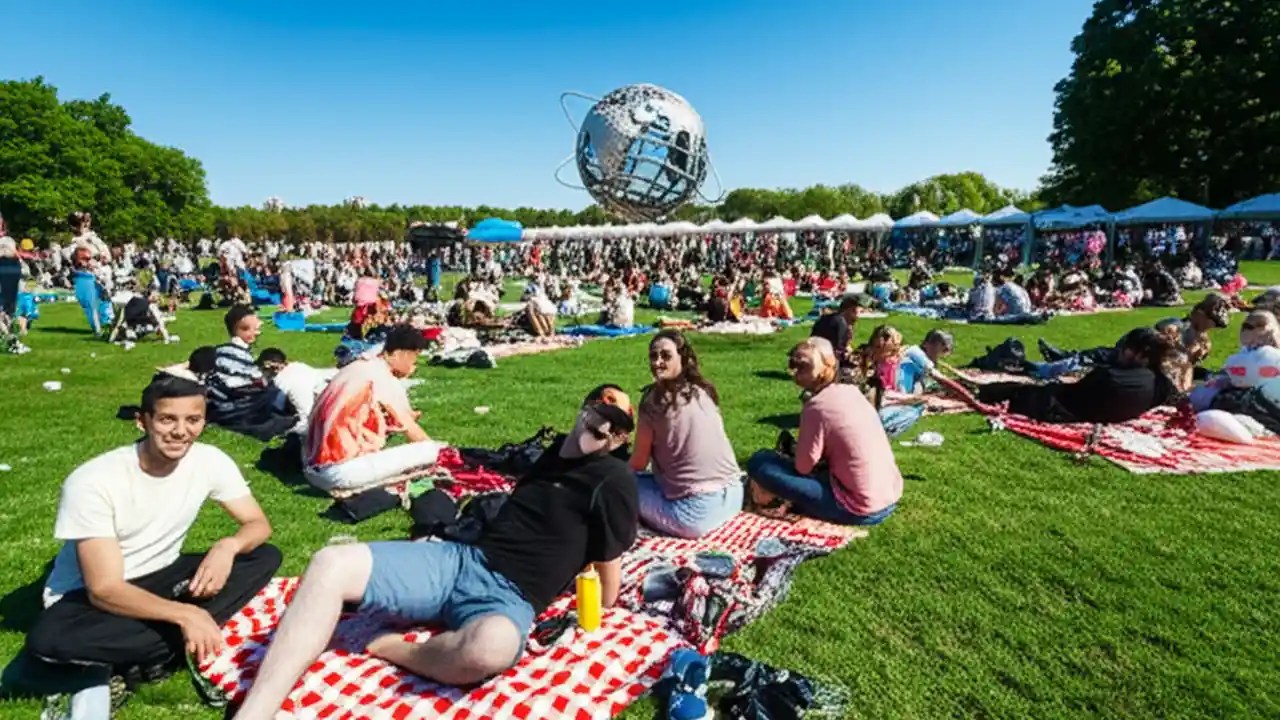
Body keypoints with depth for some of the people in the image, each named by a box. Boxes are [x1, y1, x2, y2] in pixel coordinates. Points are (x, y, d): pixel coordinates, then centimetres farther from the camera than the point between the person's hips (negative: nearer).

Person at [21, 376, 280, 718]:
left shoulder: (210, 461, -16)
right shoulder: (93, 481, -26)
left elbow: (258, 523, -6)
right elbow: (105, 591, -27)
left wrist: (228, 545, -31)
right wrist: (185, 615, -42)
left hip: (159, 580, 4)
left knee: (266, 557, -16)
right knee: (46, 639, -37)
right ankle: (182, 646, -18)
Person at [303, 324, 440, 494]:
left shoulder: (356, 367, 15)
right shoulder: (386, 381, -8)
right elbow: (410, 430, 3)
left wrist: (404, 416, 32)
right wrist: (435, 450, 19)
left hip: (312, 469, 9)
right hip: (341, 472, -9)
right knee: (432, 450, -11)